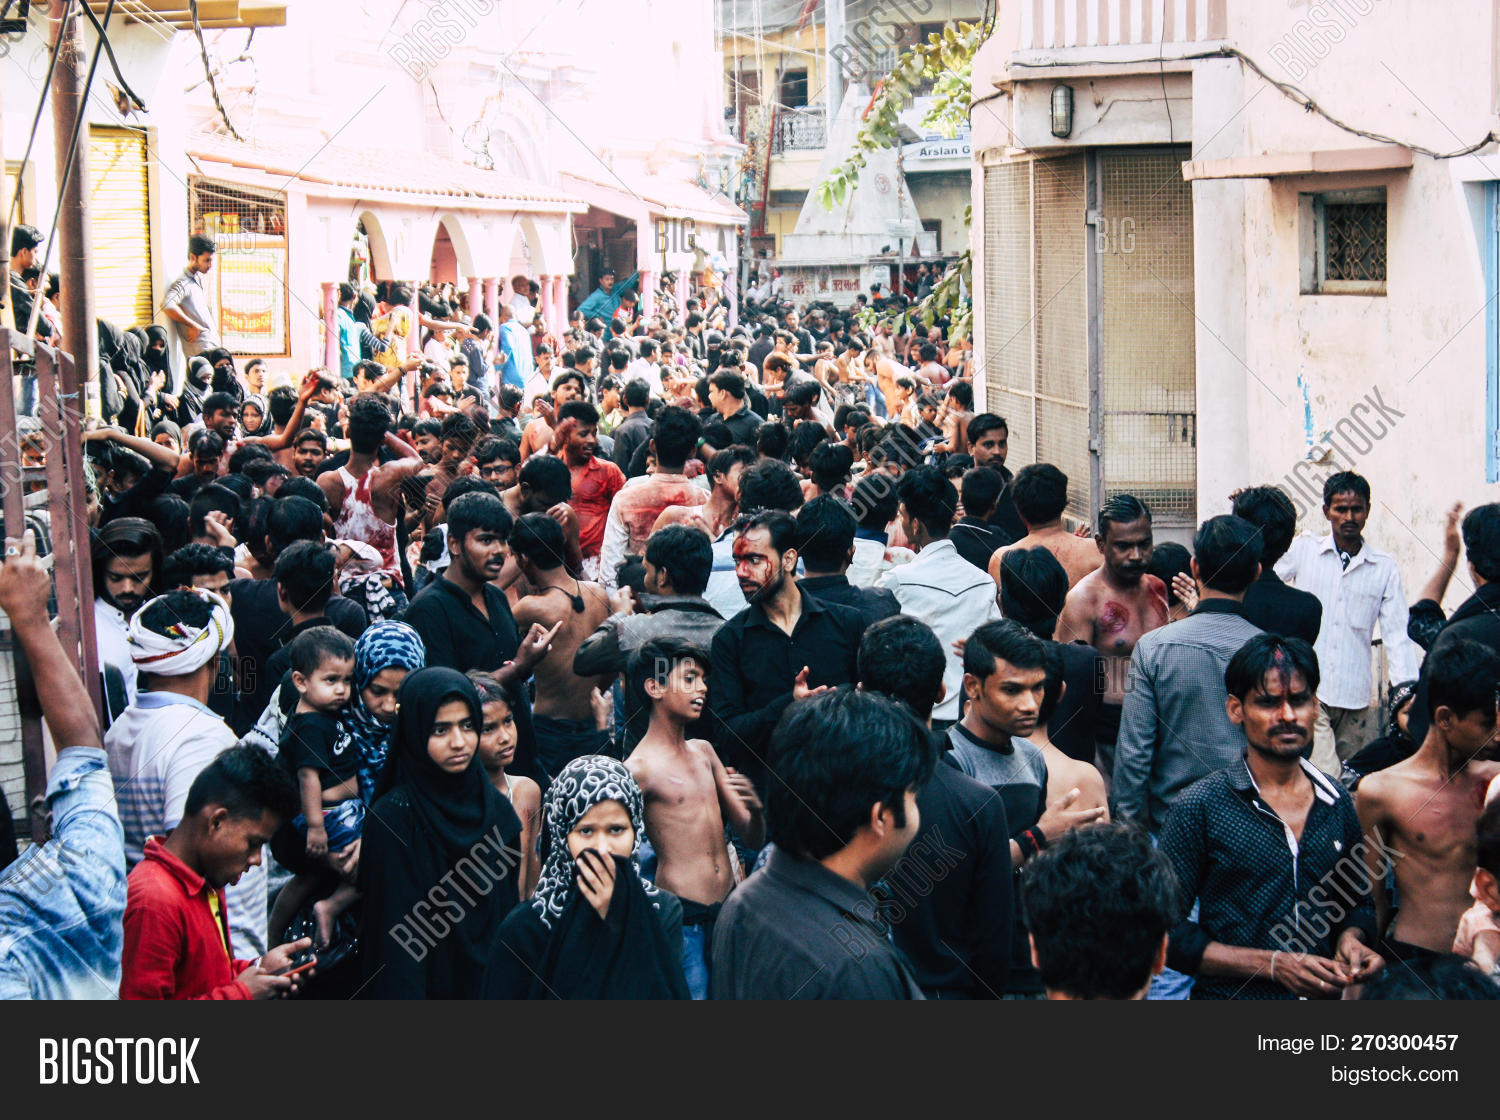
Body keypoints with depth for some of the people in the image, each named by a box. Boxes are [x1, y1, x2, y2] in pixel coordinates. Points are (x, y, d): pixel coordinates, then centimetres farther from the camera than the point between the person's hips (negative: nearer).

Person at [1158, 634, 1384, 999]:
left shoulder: (1336, 802, 3)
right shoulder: (1199, 807, -12)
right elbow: (1166, 932, -13)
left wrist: (1351, 938, -5)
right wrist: (1272, 965, -19)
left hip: (1322, 996, 4)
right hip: (1230, 995, -4)